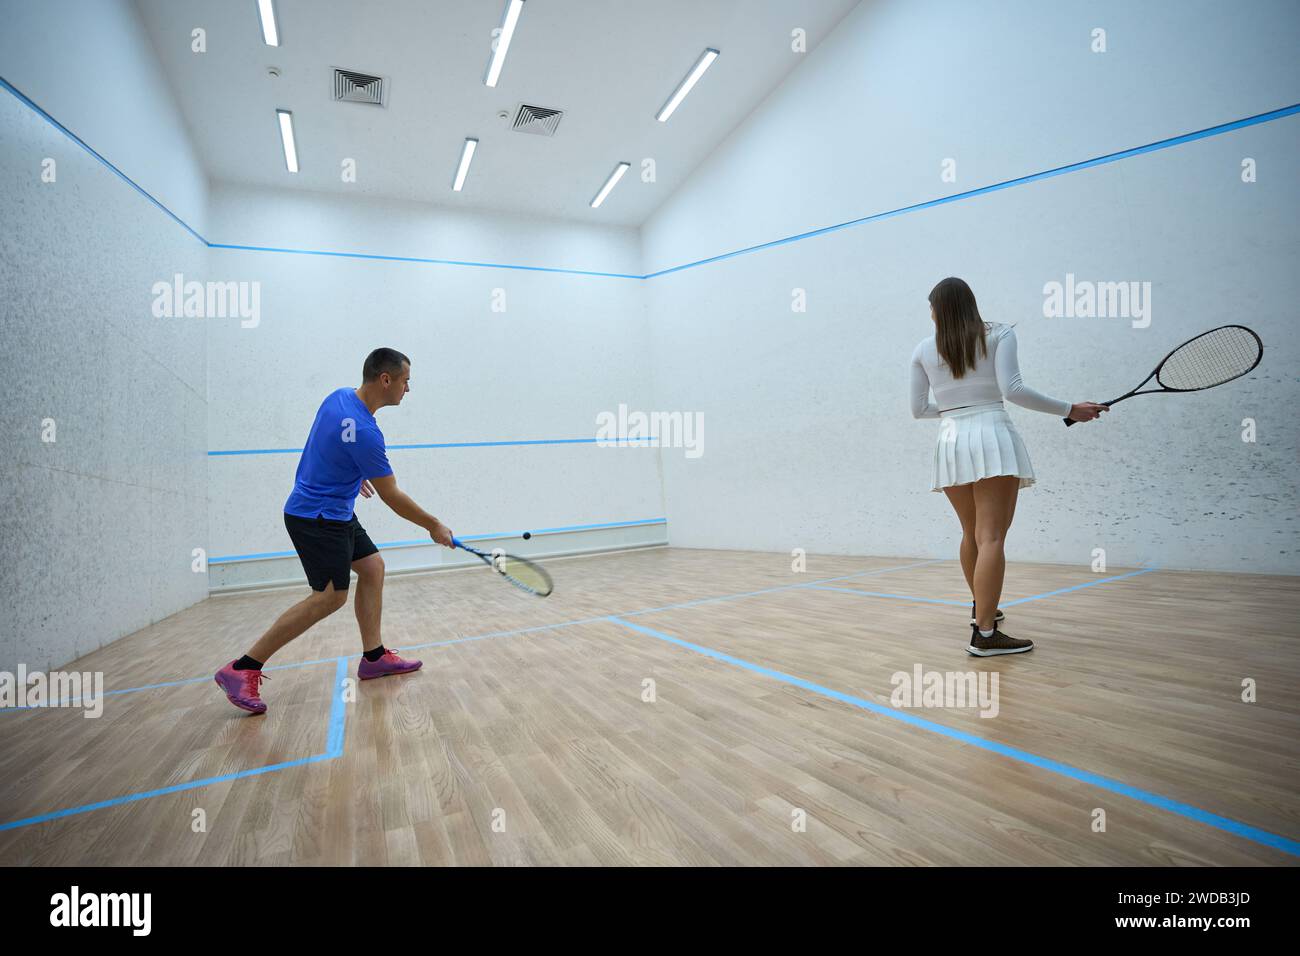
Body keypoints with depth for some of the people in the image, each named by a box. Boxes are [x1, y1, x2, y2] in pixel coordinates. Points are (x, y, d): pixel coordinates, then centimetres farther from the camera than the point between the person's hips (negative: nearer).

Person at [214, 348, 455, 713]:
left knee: (373, 568, 9)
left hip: (335, 513, 10)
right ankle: (243, 669, 1)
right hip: (316, 518, -10)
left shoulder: (339, 396, 1)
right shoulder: (364, 433, -27)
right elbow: (392, 497, -19)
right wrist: (434, 526, -8)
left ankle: (374, 656, 15)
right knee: (330, 597, -9)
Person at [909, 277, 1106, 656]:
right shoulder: (999, 334, 4)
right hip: (992, 438, -3)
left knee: (972, 534, 20)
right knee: (991, 537, -8)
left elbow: (919, 409, 12)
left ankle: (981, 607, 36)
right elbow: (1012, 390, -10)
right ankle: (985, 633, -13)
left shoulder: (923, 351, 10)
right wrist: (1069, 409, -3)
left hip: (950, 443, 4)